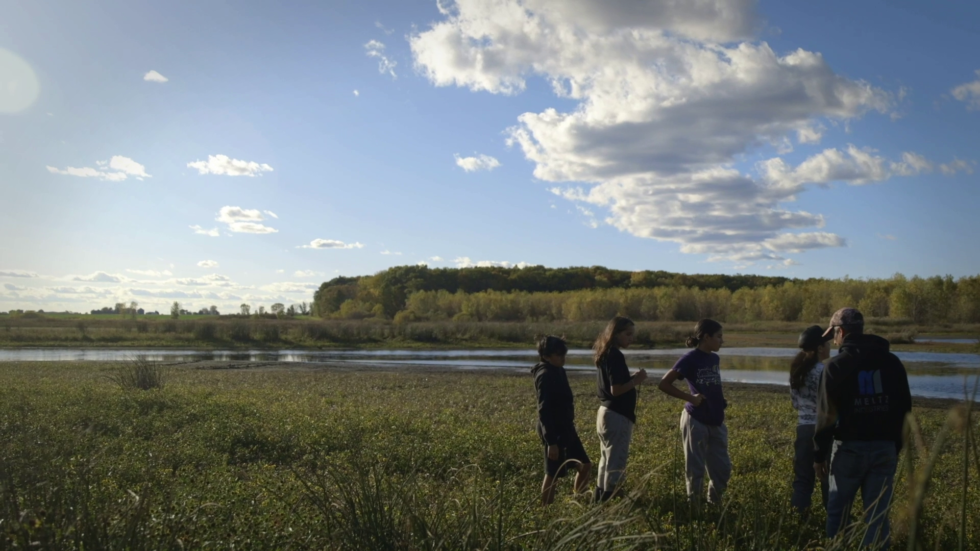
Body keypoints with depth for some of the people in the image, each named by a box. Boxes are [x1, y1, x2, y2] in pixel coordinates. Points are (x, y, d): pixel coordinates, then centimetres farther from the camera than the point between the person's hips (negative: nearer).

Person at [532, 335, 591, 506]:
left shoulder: (558, 371, 9)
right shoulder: (545, 375, -19)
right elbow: (544, 411, -23)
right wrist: (551, 442, -25)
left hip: (566, 429, 10)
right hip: (554, 432, -9)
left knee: (585, 465, 14)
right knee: (553, 474, 2)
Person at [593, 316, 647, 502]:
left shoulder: (604, 354, 10)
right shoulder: (615, 356, -18)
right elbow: (616, 390, -22)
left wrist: (633, 379, 8)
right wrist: (636, 380, -12)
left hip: (605, 413, 10)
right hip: (617, 416, -10)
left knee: (606, 462, 18)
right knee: (615, 465, -3)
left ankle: (599, 502, 25)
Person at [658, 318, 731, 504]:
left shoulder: (714, 359, 8)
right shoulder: (690, 359, -13)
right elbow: (664, 384, -14)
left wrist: (722, 401, 4)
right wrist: (690, 397, -15)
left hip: (716, 421, 7)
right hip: (696, 421, -7)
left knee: (723, 468, 13)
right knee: (695, 468, 4)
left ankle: (715, 503, 33)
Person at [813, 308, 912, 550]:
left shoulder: (837, 365, -7)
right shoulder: (892, 361, 6)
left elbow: (827, 414, -9)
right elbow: (904, 408, 10)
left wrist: (819, 454, -2)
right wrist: (896, 446, 18)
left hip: (850, 448, -3)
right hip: (885, 447, 3)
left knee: (838, 510, 10)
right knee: (878, 514, 7)